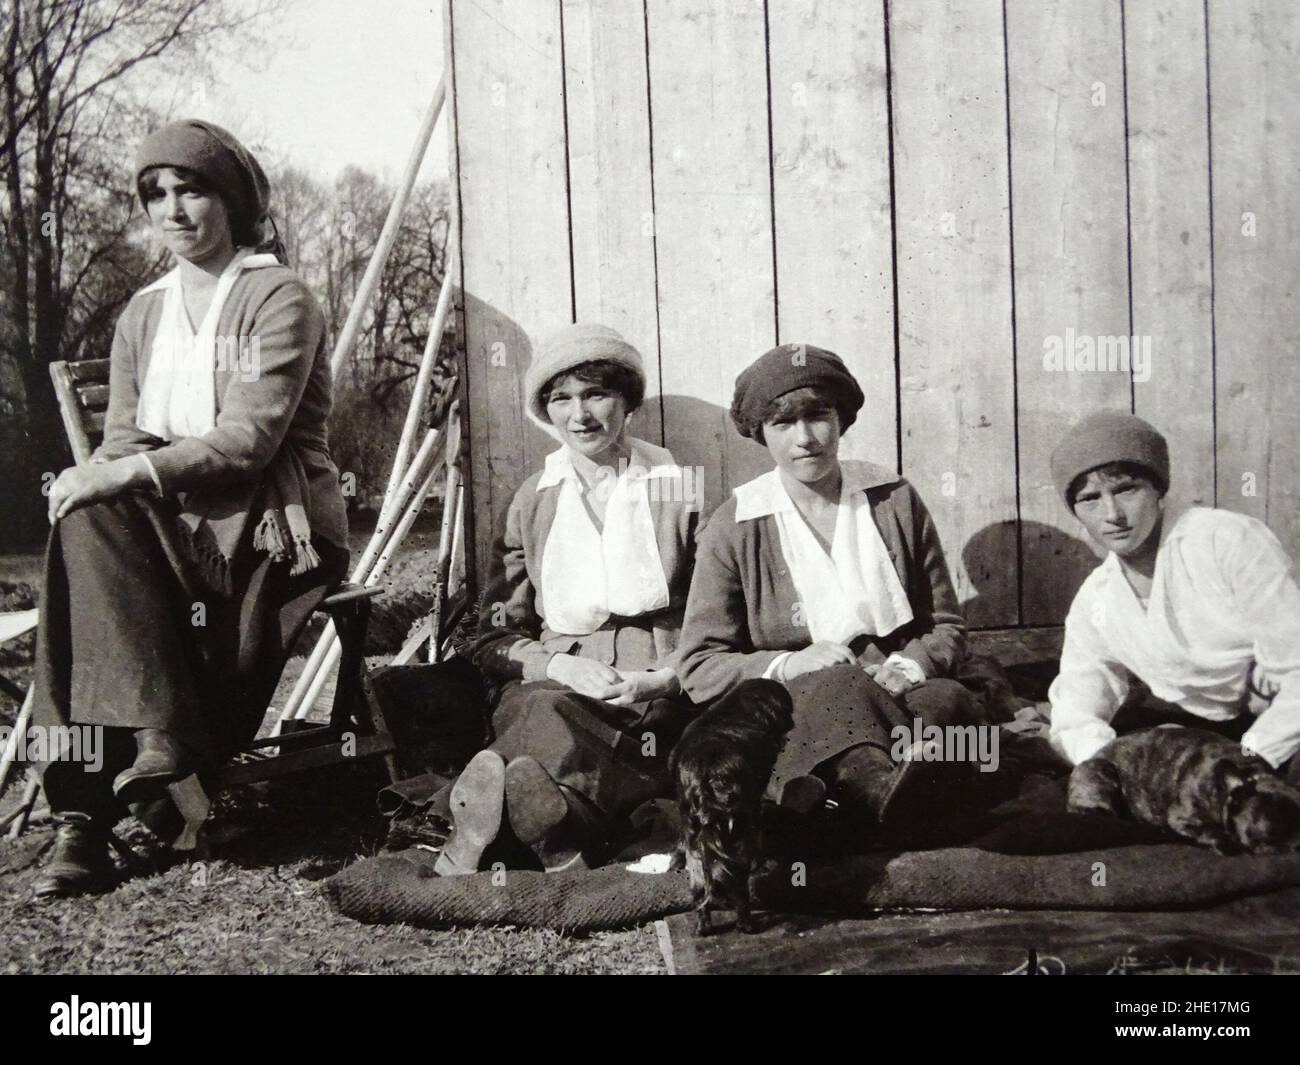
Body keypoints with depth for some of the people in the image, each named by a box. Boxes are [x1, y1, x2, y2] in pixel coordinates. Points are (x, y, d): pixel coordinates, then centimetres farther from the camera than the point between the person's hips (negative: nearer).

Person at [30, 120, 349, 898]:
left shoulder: (279, 298, -2)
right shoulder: (143, 316, 18)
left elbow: (248, 438, -15)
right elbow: (121, 445, 9)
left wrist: (133, 472, -26)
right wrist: (100, 481, -15)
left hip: (269, 529, -5)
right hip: (176, 533, 5)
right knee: (89, 523, -27)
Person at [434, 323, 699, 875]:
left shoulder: (680, 490, 8)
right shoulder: (532, 503, 15)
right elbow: (495, 640, 12)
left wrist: (662, 680, -12)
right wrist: (561, 665, -9)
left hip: (662, 693, -1)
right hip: (554, 685, 2)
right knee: (543, 715, -37)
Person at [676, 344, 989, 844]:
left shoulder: (895, 500, 11)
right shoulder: (732, 528, 4)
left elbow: (948, 628, 15)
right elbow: (698, 668, 3)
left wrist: (909, 665, -9)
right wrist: (787, 665, -16)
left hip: (896, 694, 3)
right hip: (790, 707, -2)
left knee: (949, 700, -32)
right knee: (838, 687, -36)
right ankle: (884, 790, -68)